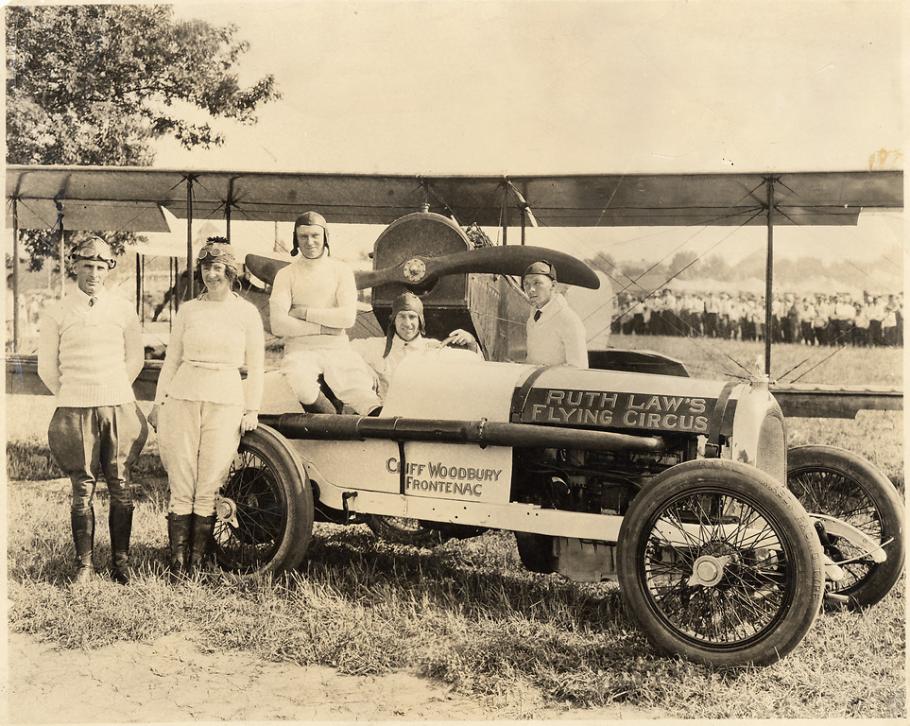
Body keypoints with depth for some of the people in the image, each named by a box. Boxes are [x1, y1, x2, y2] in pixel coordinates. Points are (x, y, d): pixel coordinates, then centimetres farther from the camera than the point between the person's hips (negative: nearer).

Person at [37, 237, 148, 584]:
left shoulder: (123, 310, 6)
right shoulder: (56, 313, 3)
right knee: (83, 489, 0)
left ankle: (121, 562, 8)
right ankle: (84, 564, 9)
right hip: (75, 412, -1)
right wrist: (71, 398, 13)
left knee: (121, 488, 1)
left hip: (119, 408, 1)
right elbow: (47, 366, 10)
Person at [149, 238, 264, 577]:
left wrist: (252, 409, 2)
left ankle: (198, 561, 7)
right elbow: (172, 359, 14)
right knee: (181, 486, 0)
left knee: (209, 488, -1)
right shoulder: (187, 310, 10)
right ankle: (177, 561, 5)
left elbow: (255, 366, 7)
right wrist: (158, 403, 8)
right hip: (183, 397, 2)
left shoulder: (246, 312, 5)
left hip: (226, 402, -1)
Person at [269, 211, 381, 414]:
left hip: (337, 348, 1)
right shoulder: (286, 275, 8)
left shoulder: (341, 270, 11)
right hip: (300, 350, -1)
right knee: (301, 388, -32)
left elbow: (348, 317, -4)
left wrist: (304, 312, -5)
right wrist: (324, 327, -9)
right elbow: (278, 325, -6)